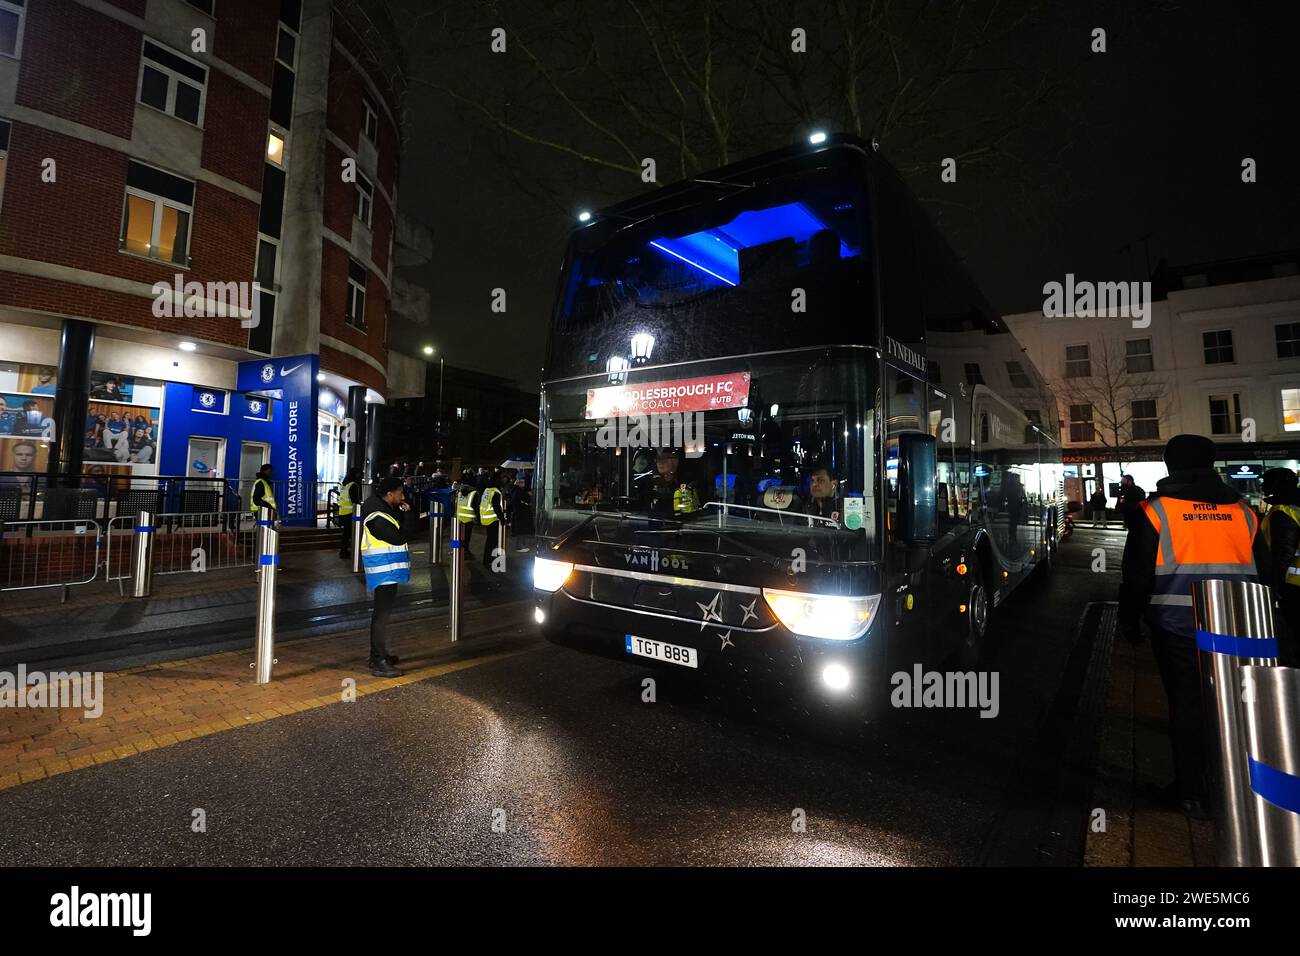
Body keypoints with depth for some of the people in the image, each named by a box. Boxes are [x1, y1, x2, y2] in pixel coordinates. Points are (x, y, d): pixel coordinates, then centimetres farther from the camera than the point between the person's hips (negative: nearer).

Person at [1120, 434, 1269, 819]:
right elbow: (1263, 572, 15)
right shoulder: (1242, 511, 6)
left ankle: (1191, 792, 14)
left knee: (1186, 706, 5)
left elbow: (1136, 574, -7)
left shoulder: (1157, 510, -7)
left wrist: (1130, 621, 5)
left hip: (1177, 628, -4)